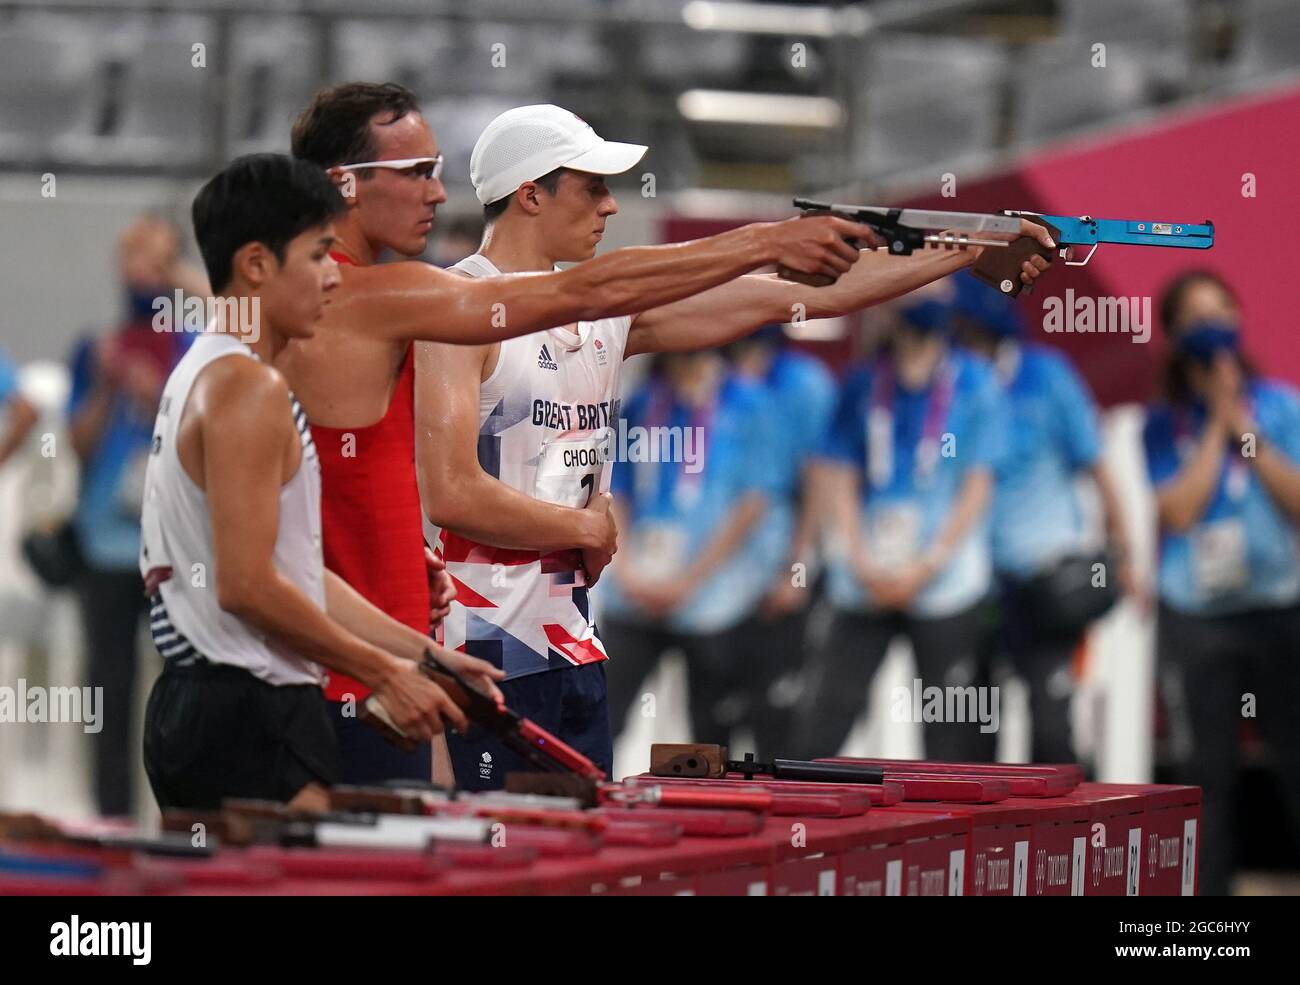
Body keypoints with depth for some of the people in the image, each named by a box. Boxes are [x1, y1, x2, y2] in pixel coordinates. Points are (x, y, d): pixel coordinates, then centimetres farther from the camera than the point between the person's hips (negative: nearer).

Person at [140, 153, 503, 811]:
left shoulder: (200, 376, 18)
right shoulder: (247, 388, -14)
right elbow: (247, 585, -21)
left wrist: (424, 654, 14)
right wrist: (386, 674, -12)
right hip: (250, 713, -11)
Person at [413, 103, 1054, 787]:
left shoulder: (608, 308, 14)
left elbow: (793, 296, 14)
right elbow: (451, 496, -19)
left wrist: (967, 254, 12)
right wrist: (590, 530, -5)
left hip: (575, 647, 8)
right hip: (487, 650, -8)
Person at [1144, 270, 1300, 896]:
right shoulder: (1164, 423, 5)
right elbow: (1180, 509, -8)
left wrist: (1245, 429, -8)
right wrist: (1217, 425, -5)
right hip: (1195, 620, 0)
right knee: (1206, 773, 3)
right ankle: (1207, 888, 8)